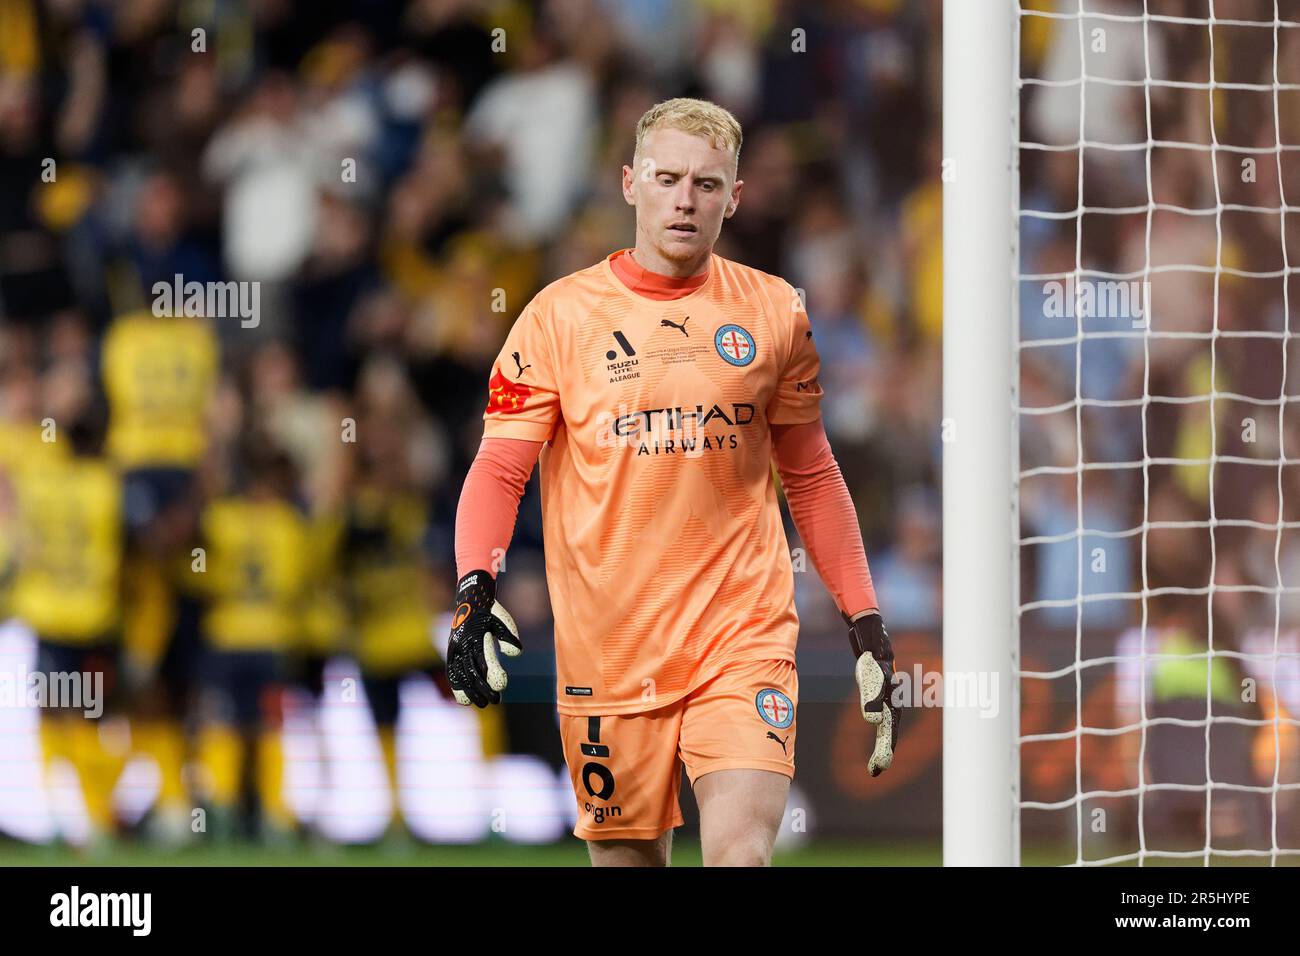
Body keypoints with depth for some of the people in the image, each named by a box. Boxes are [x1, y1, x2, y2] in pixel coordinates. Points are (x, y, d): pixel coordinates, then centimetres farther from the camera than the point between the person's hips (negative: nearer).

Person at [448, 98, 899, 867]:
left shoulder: (776, 313, 6)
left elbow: (812, 476, 17)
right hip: (607, 651, 0)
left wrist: (867, 624, 14)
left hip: (746, 640, 0)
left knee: (741, 852, -18)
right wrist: (476, 588, -18)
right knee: (627, 858, 5)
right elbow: (499, 468, -1)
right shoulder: (561, 315, 1)